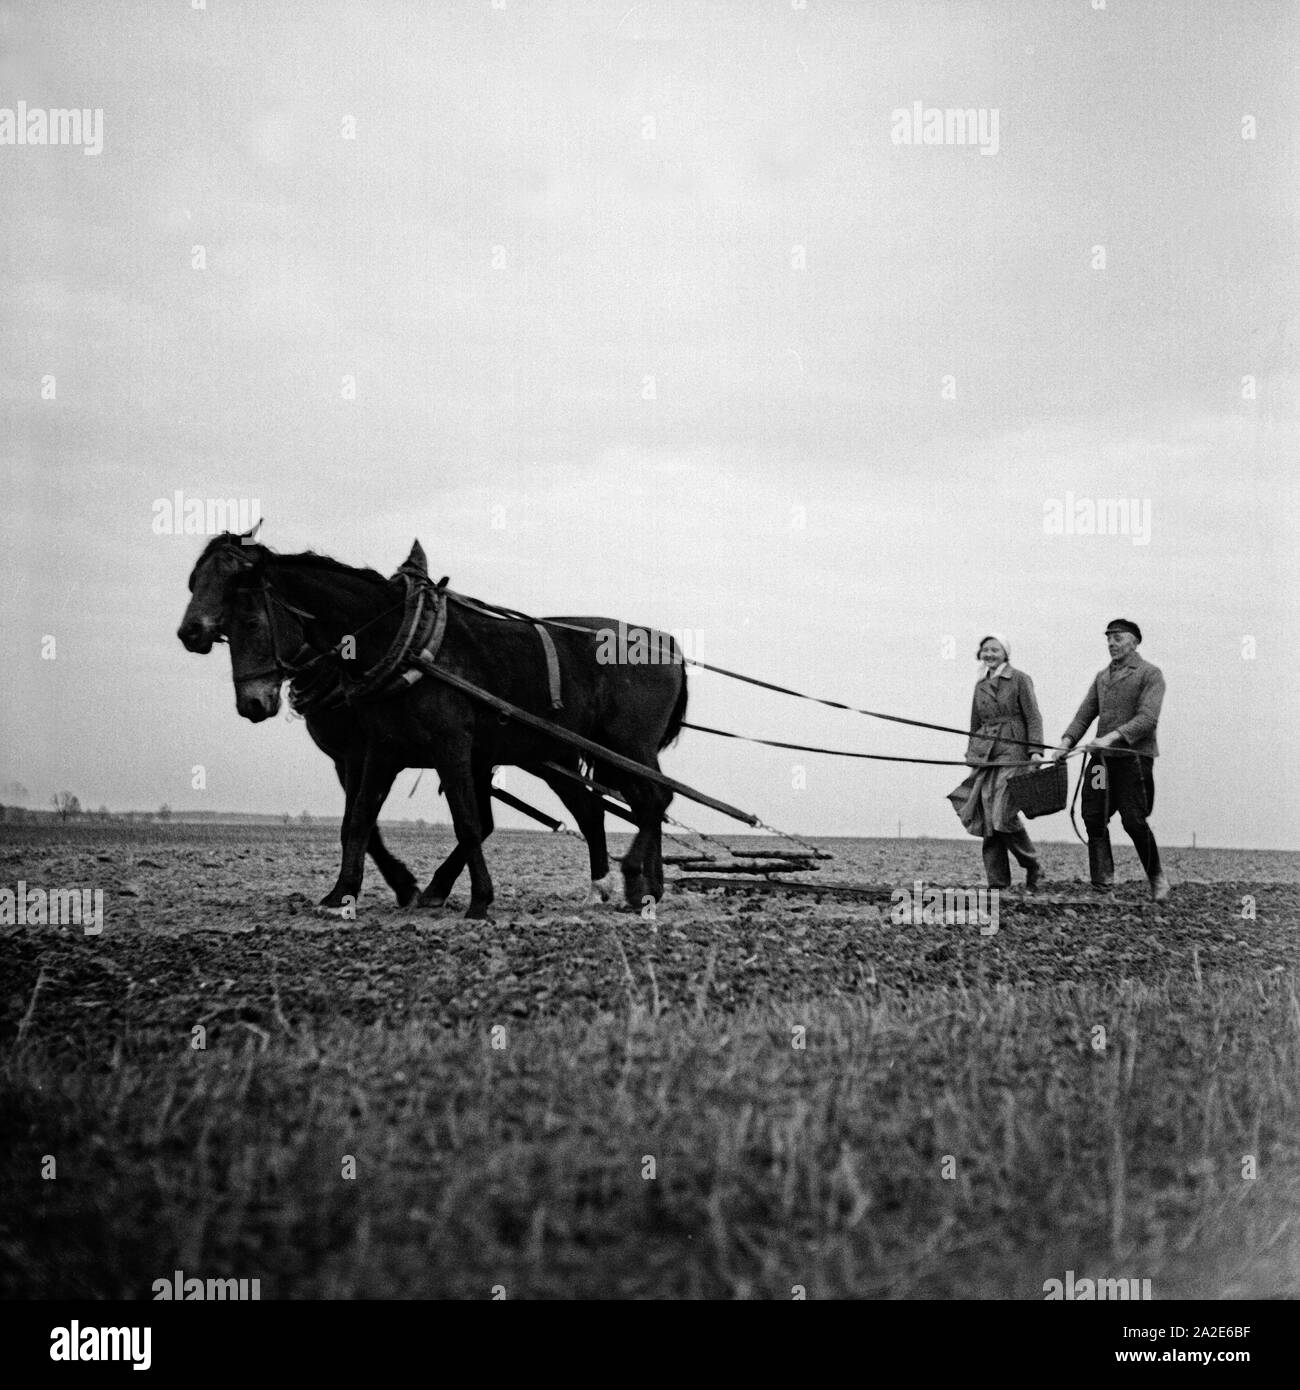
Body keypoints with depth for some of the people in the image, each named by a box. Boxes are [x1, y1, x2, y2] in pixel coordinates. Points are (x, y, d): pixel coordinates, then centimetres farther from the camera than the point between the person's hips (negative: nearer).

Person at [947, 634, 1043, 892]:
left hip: (1012, 753, -6)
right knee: (987, 817, 0)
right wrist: (971, 754, 23)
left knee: (1004, 814, -15)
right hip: (985, 753, 6)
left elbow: (1033, 717, -5)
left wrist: (1036, 751, -15)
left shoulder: (1019, 680, -1)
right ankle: (996, 880, 3)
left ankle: (1032, 867, 5)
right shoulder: (981, 685, 17)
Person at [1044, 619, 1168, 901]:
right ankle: (1103, 884, 0)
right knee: (1094, 819, -3)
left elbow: (1147, 719, -14)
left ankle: (1156, 878, 10)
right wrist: (1066, 743, -1)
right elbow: (1084, 715, 16)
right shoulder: (1102, 676, 19)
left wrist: (1113, 736, -25)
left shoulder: (1150, 674, -2)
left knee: (1134, 822, -10)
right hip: (1102, 758, 6)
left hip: (1134, 756, -6)